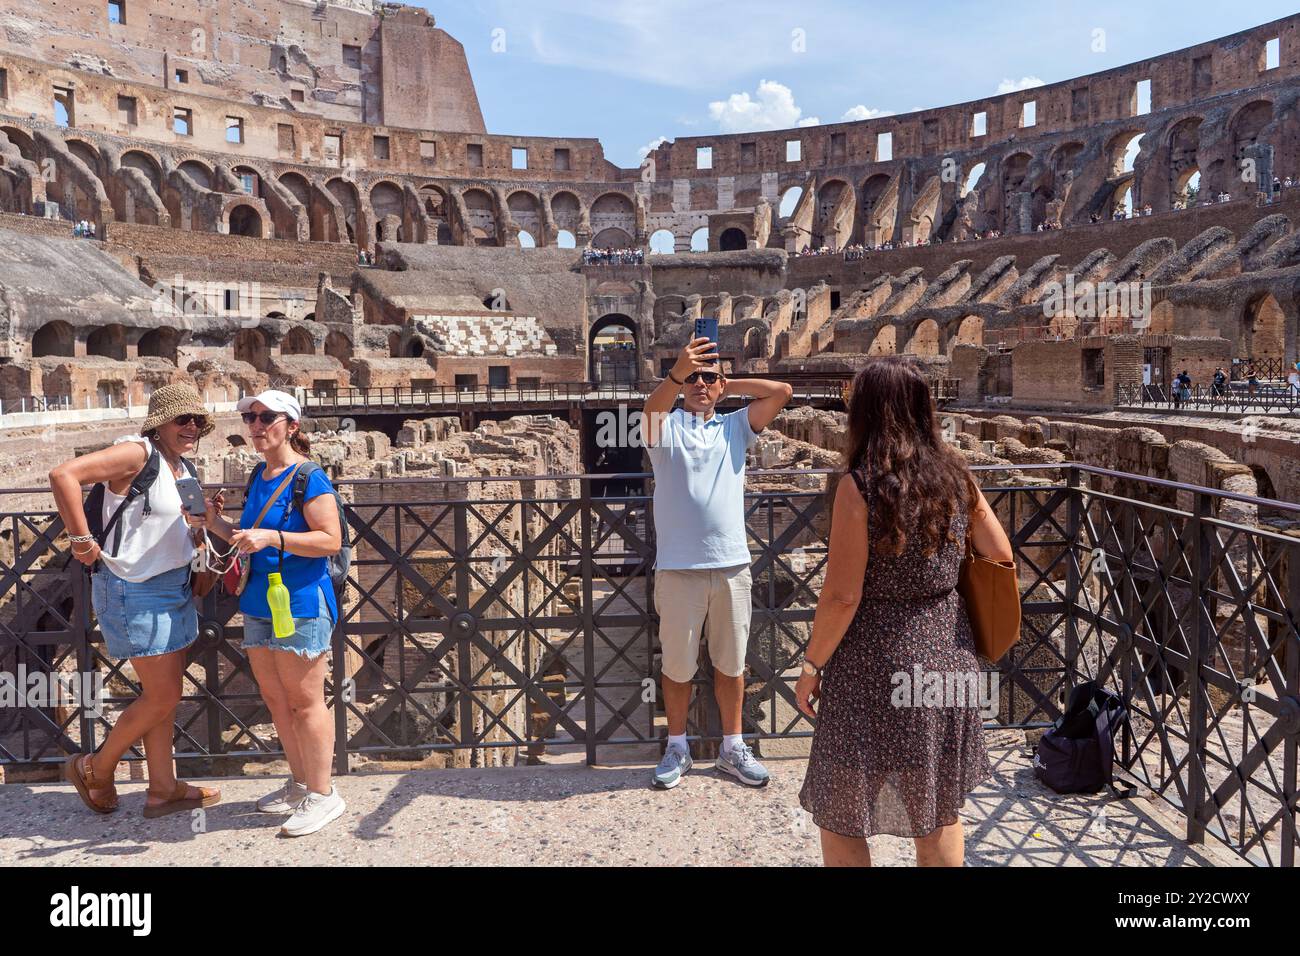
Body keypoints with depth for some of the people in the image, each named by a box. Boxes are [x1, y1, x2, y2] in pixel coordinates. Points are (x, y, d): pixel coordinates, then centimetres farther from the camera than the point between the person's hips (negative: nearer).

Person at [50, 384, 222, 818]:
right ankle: (94, 769, 21)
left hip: (173, 587, 9)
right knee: (163, 698, -3)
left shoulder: (182, 468, 10)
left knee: (164, 695, 14)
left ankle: (162, 789, 24)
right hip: (135, 591, -9)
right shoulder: (137, 452, -17)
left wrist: (204, 518, 5)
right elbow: (63, 474, -28)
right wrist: (82, 541, -25)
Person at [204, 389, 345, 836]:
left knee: (304, 702, -1)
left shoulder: (309, 477, -13)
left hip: (300, 602, -9)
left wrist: (272, 537, -28)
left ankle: (322, 794, 12)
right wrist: (218, 524, 6)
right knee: (274, 698, 16)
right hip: (259, 602, 9)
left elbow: (331, 540, -20)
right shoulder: (258, 476, 13)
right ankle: (300, 783, 31)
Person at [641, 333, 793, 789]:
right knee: (677, 663, 9)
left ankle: (732, 748, 29)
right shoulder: (665, 426, 1)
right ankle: (677, 748, 27)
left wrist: (728, 386, 5)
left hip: (732, 564, 3)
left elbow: (782, 391, 2)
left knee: (731, 662, 13)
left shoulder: (735, 426, 10)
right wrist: (677, 372, -42)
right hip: (678, 566, -2)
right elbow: (651, 410, -24)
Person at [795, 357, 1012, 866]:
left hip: (876, 666, -5)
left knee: (840, 818, 13)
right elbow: (1001, 556, 7)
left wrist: (811, 664, -5)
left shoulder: (859, 485, -16)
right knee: (939, 812, 22)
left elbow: (842, 596, -17)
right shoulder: (954, 473, -1)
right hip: (946, 653, 6)